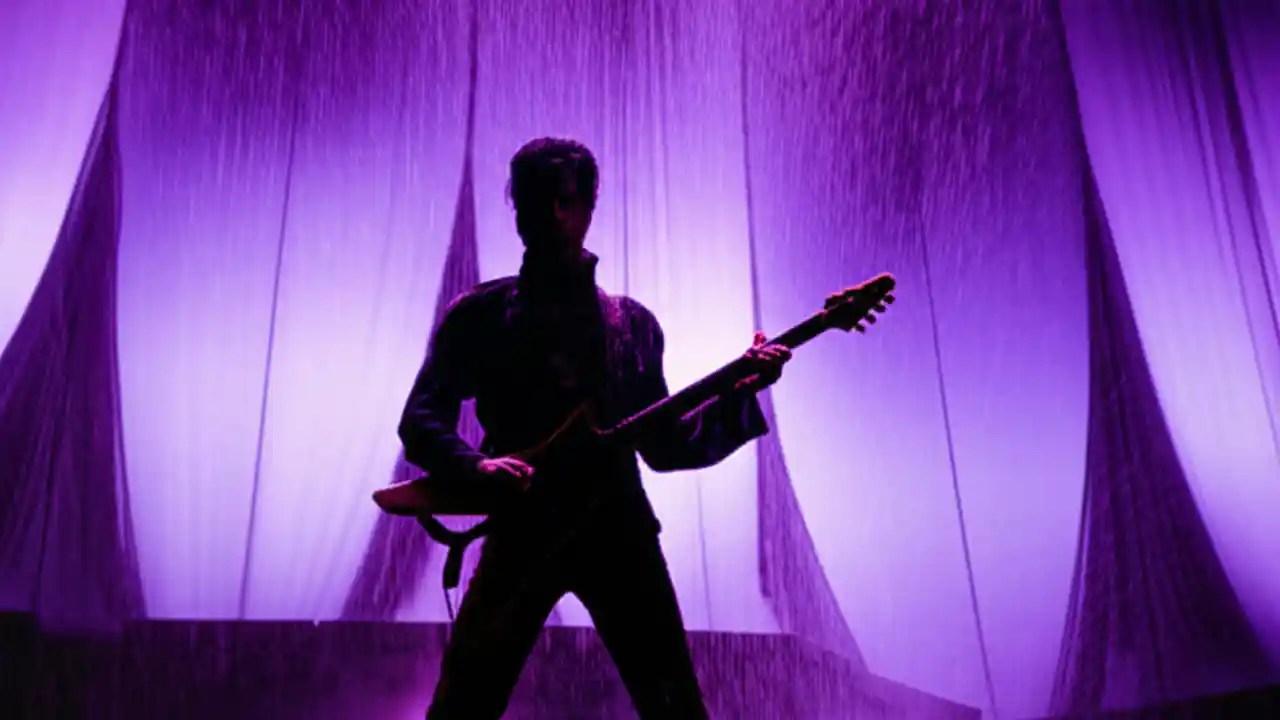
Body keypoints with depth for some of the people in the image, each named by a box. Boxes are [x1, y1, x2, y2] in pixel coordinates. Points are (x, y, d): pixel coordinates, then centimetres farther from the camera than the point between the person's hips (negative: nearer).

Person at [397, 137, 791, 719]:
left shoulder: (633, 322, 14)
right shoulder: (479, 313, 6)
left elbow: (663, 446, 13)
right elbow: (419, 421, 2)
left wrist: (739, 391, 1)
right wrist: (476, 465, -18)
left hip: (618, 528, 2)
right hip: (523, 529, -1)